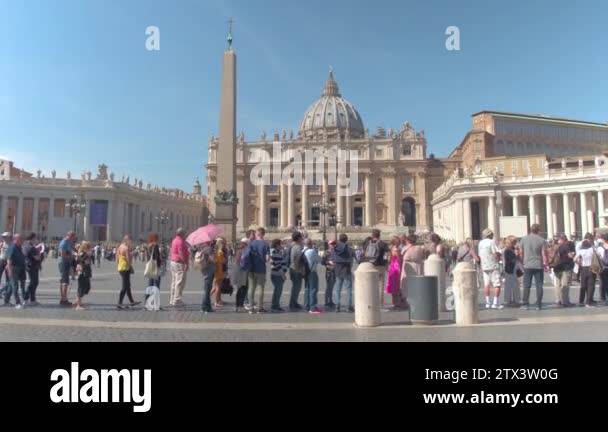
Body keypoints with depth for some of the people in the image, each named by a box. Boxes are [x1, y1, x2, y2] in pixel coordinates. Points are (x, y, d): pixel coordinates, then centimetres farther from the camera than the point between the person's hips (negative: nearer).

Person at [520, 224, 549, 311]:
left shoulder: (524, 239, 2)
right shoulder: (541, 240, -3)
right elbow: (544, 254, -6)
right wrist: (546, 264, 3)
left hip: (527, 265, 1)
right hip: (539, 265, -1)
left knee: (526, 286, 5)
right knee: (539, 286, 5)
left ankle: (525, 304, 4)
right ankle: (539, 305, 6)